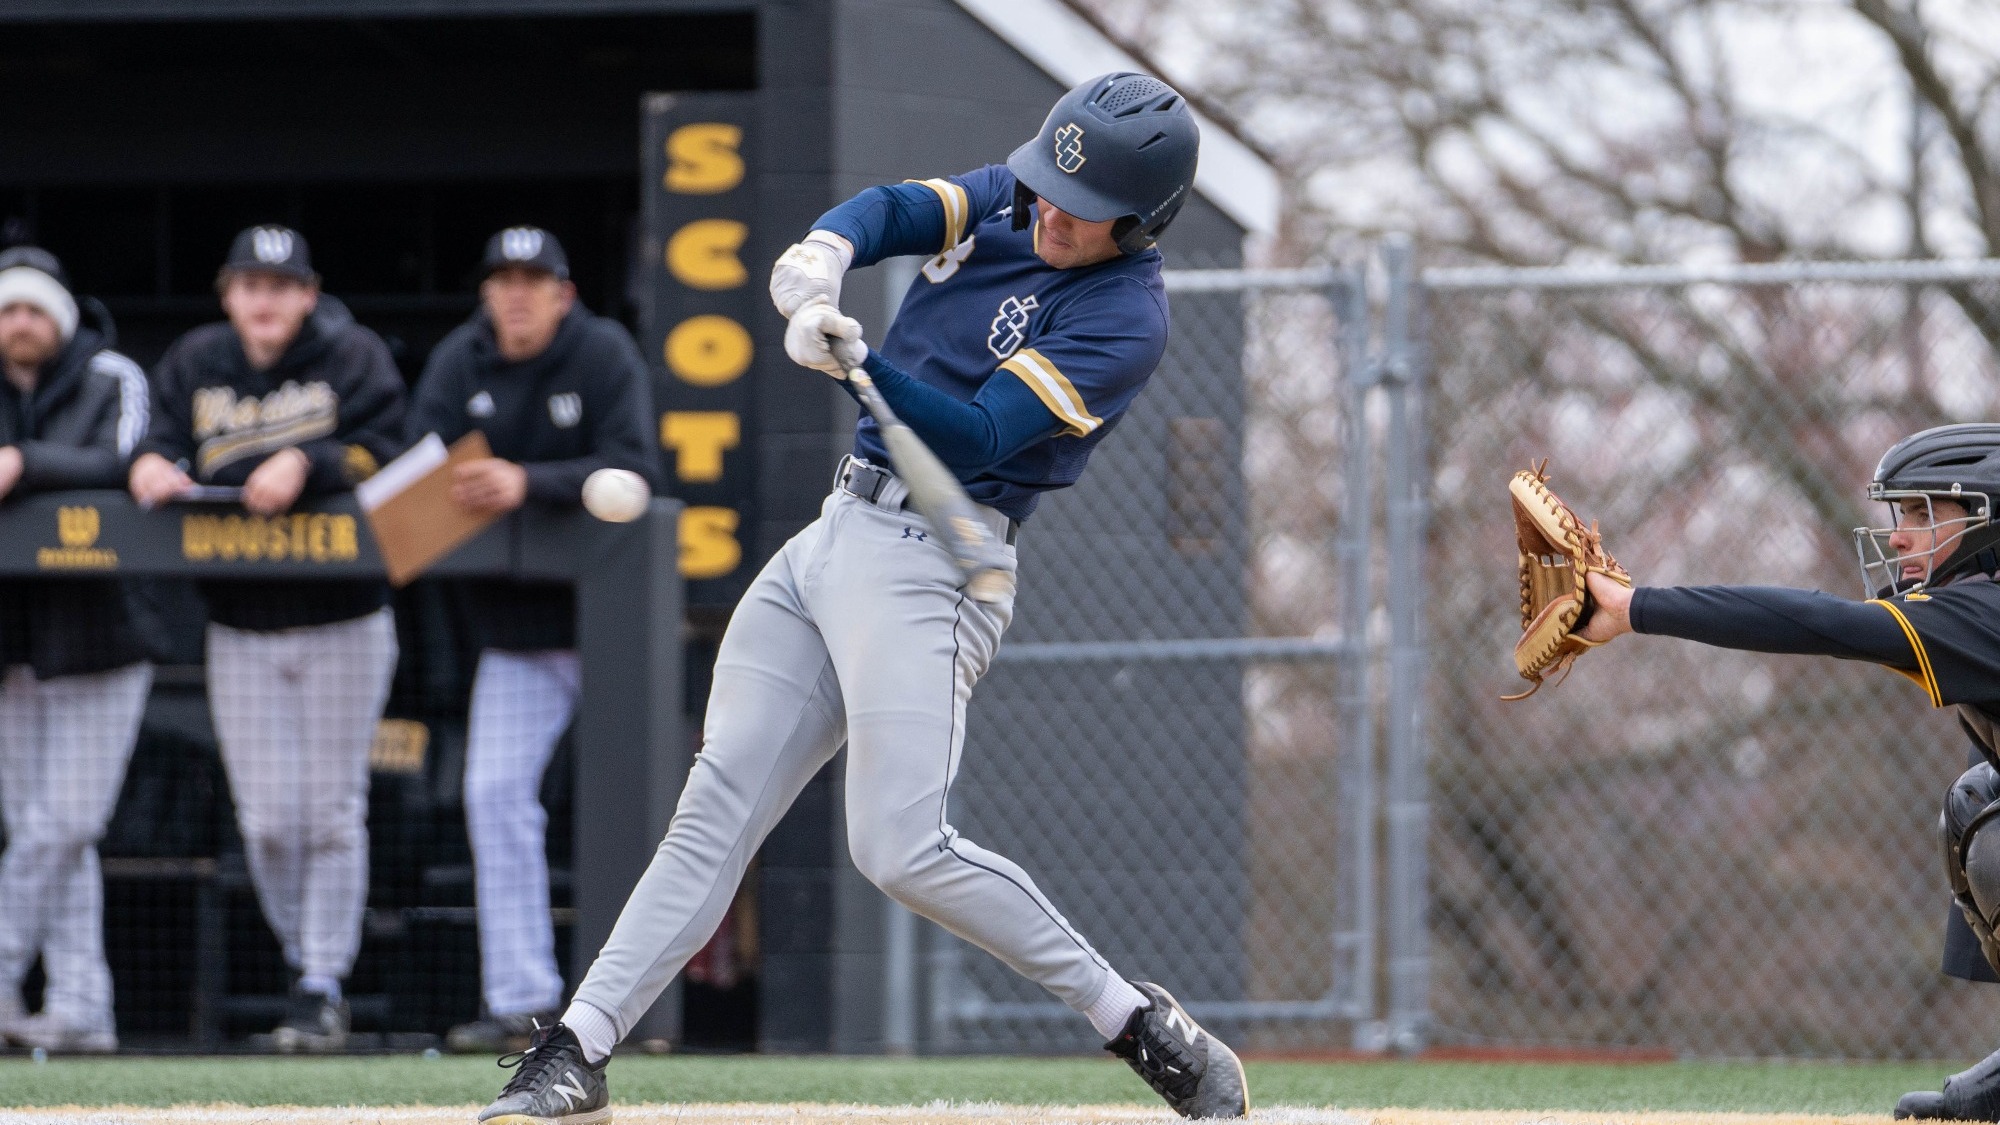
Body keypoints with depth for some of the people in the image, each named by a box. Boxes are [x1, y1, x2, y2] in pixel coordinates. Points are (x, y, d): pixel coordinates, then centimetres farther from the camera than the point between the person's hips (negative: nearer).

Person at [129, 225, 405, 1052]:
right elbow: (163, 447, -1)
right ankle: (303, 962, 23)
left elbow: (379, 455, -13)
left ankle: (325, 988, 5)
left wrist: (303, 464, -28)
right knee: (267, 820, 1)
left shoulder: (354, 358, -3)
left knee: (332, 812, -1)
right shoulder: (194, 364, 7)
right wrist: (151, 466, -24)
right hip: (240, 633, 3)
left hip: (344, 626, -3)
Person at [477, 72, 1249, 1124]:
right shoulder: (1009, 198, 10)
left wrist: (862, 361, -34)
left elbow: (977, 437, -20)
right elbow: (896, 209, -1)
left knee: (902, 850, -18)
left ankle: (1144, 1028, -7)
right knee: (714, 809, 1)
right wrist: (825, 254, -23)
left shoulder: (1126, 318, -12)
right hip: (836, 529, 7)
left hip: (930, 564, -7)